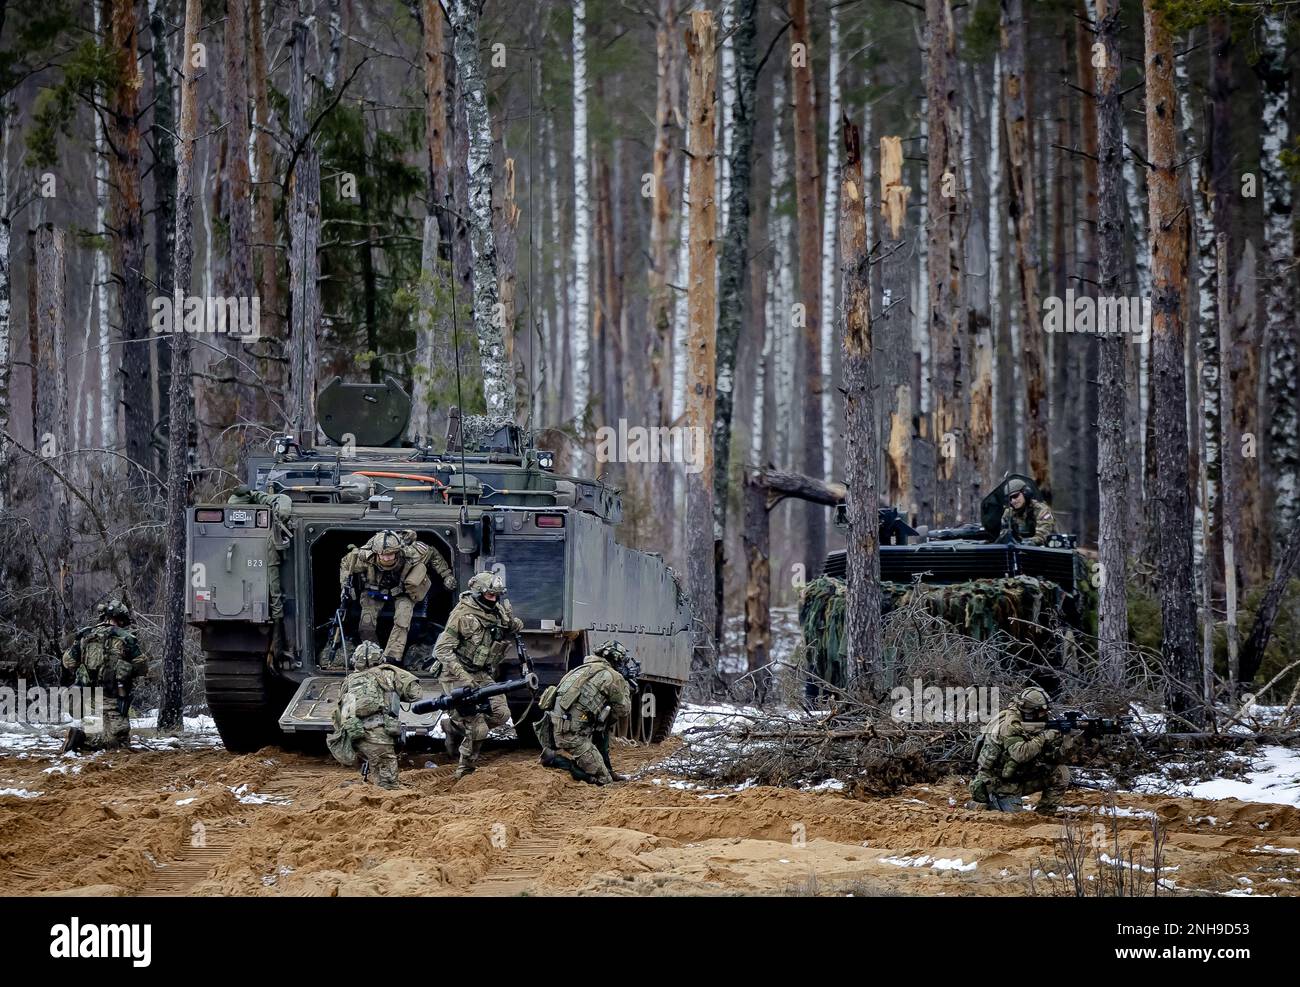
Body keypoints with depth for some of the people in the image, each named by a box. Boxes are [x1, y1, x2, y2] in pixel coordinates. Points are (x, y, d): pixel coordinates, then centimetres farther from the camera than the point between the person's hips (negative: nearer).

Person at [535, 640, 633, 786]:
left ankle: (607, 772, 27)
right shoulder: (614, 677, -2)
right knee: (602, 780, -5)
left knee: (601, 727, 30)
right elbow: (622, 710, 9)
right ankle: (556, 759, -12)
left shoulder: (583, 668, 23)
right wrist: (626, 689, 26)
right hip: (570, 735, -9)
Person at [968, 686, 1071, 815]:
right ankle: (980, 805, 7)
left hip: (1018, 779, 8)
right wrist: (1043, 738, -28)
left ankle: (1044, 814, 6)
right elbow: (1020, 754, -37)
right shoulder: (1009, 725, -22)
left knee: (1061, 774, -2)